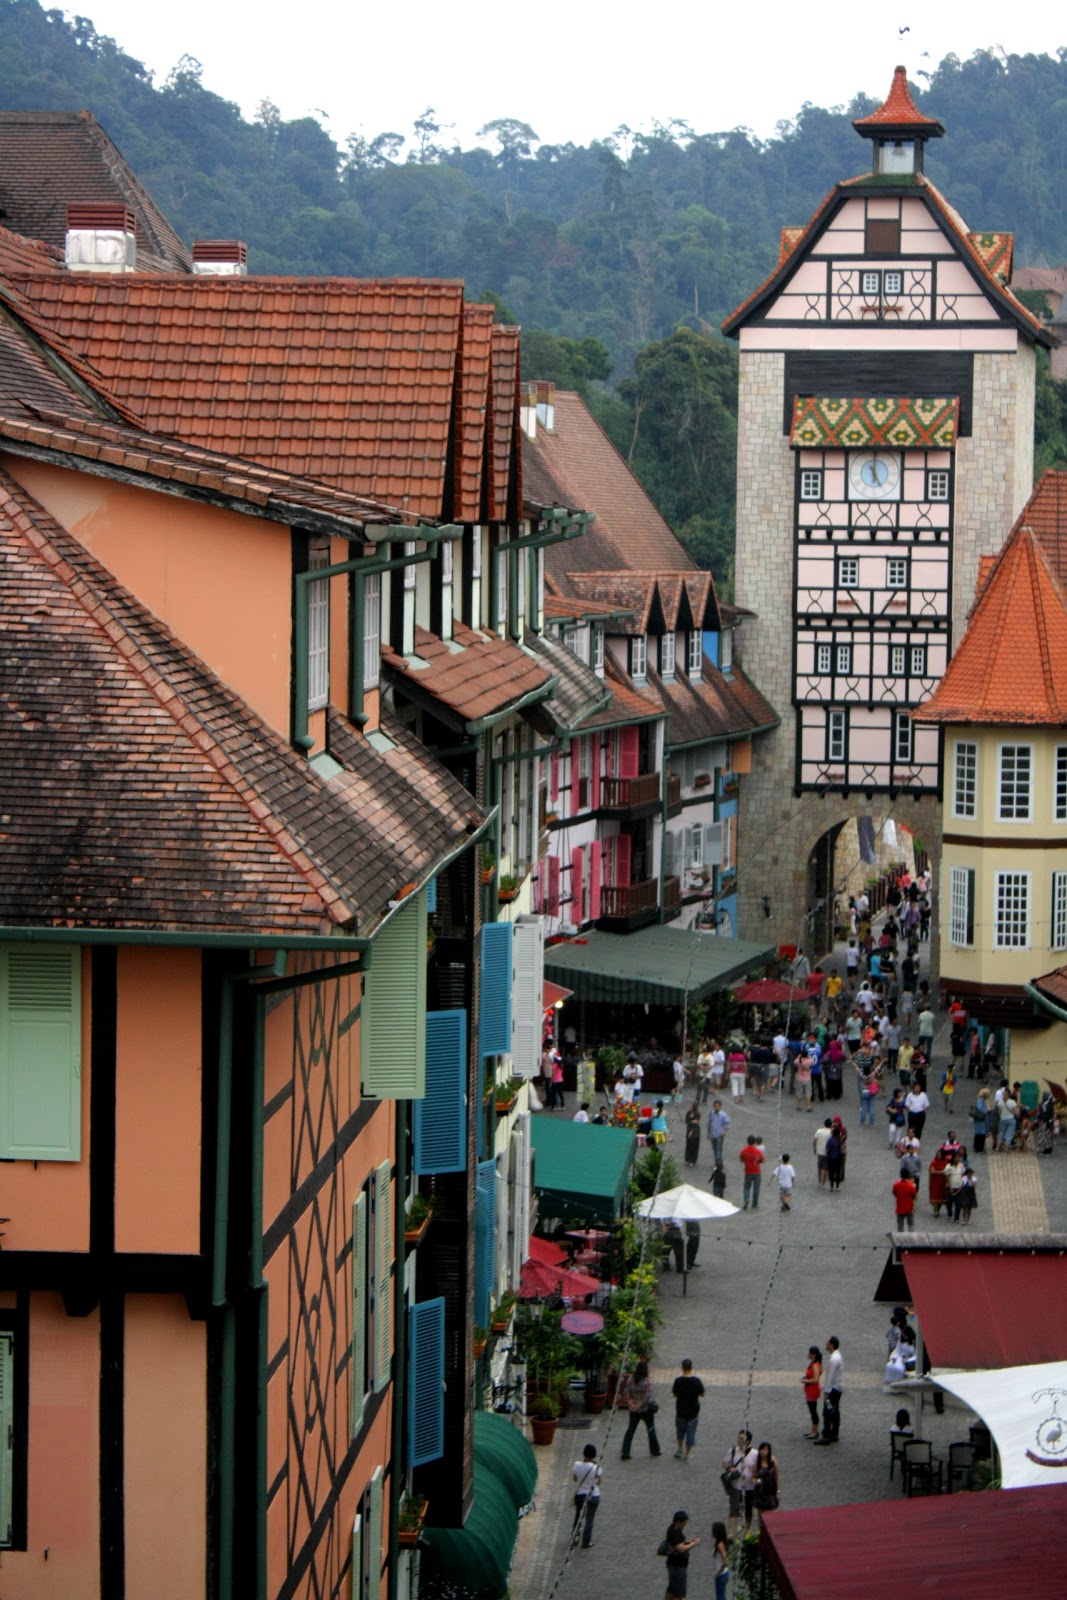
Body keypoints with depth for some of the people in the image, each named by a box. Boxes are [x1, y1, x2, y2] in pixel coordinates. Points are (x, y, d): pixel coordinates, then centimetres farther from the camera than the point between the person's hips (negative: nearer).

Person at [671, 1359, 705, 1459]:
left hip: (681, 1410, 1)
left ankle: (680, 1450, 30)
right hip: (693, 1411, -1)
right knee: (691, 1432, 10)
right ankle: (686, 1454, 14)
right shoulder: (696, 1381, -16)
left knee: (680, 1430, 24)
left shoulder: (678, 1381, -15)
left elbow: (674, 1393, -3)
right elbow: (702, 1394, -3)